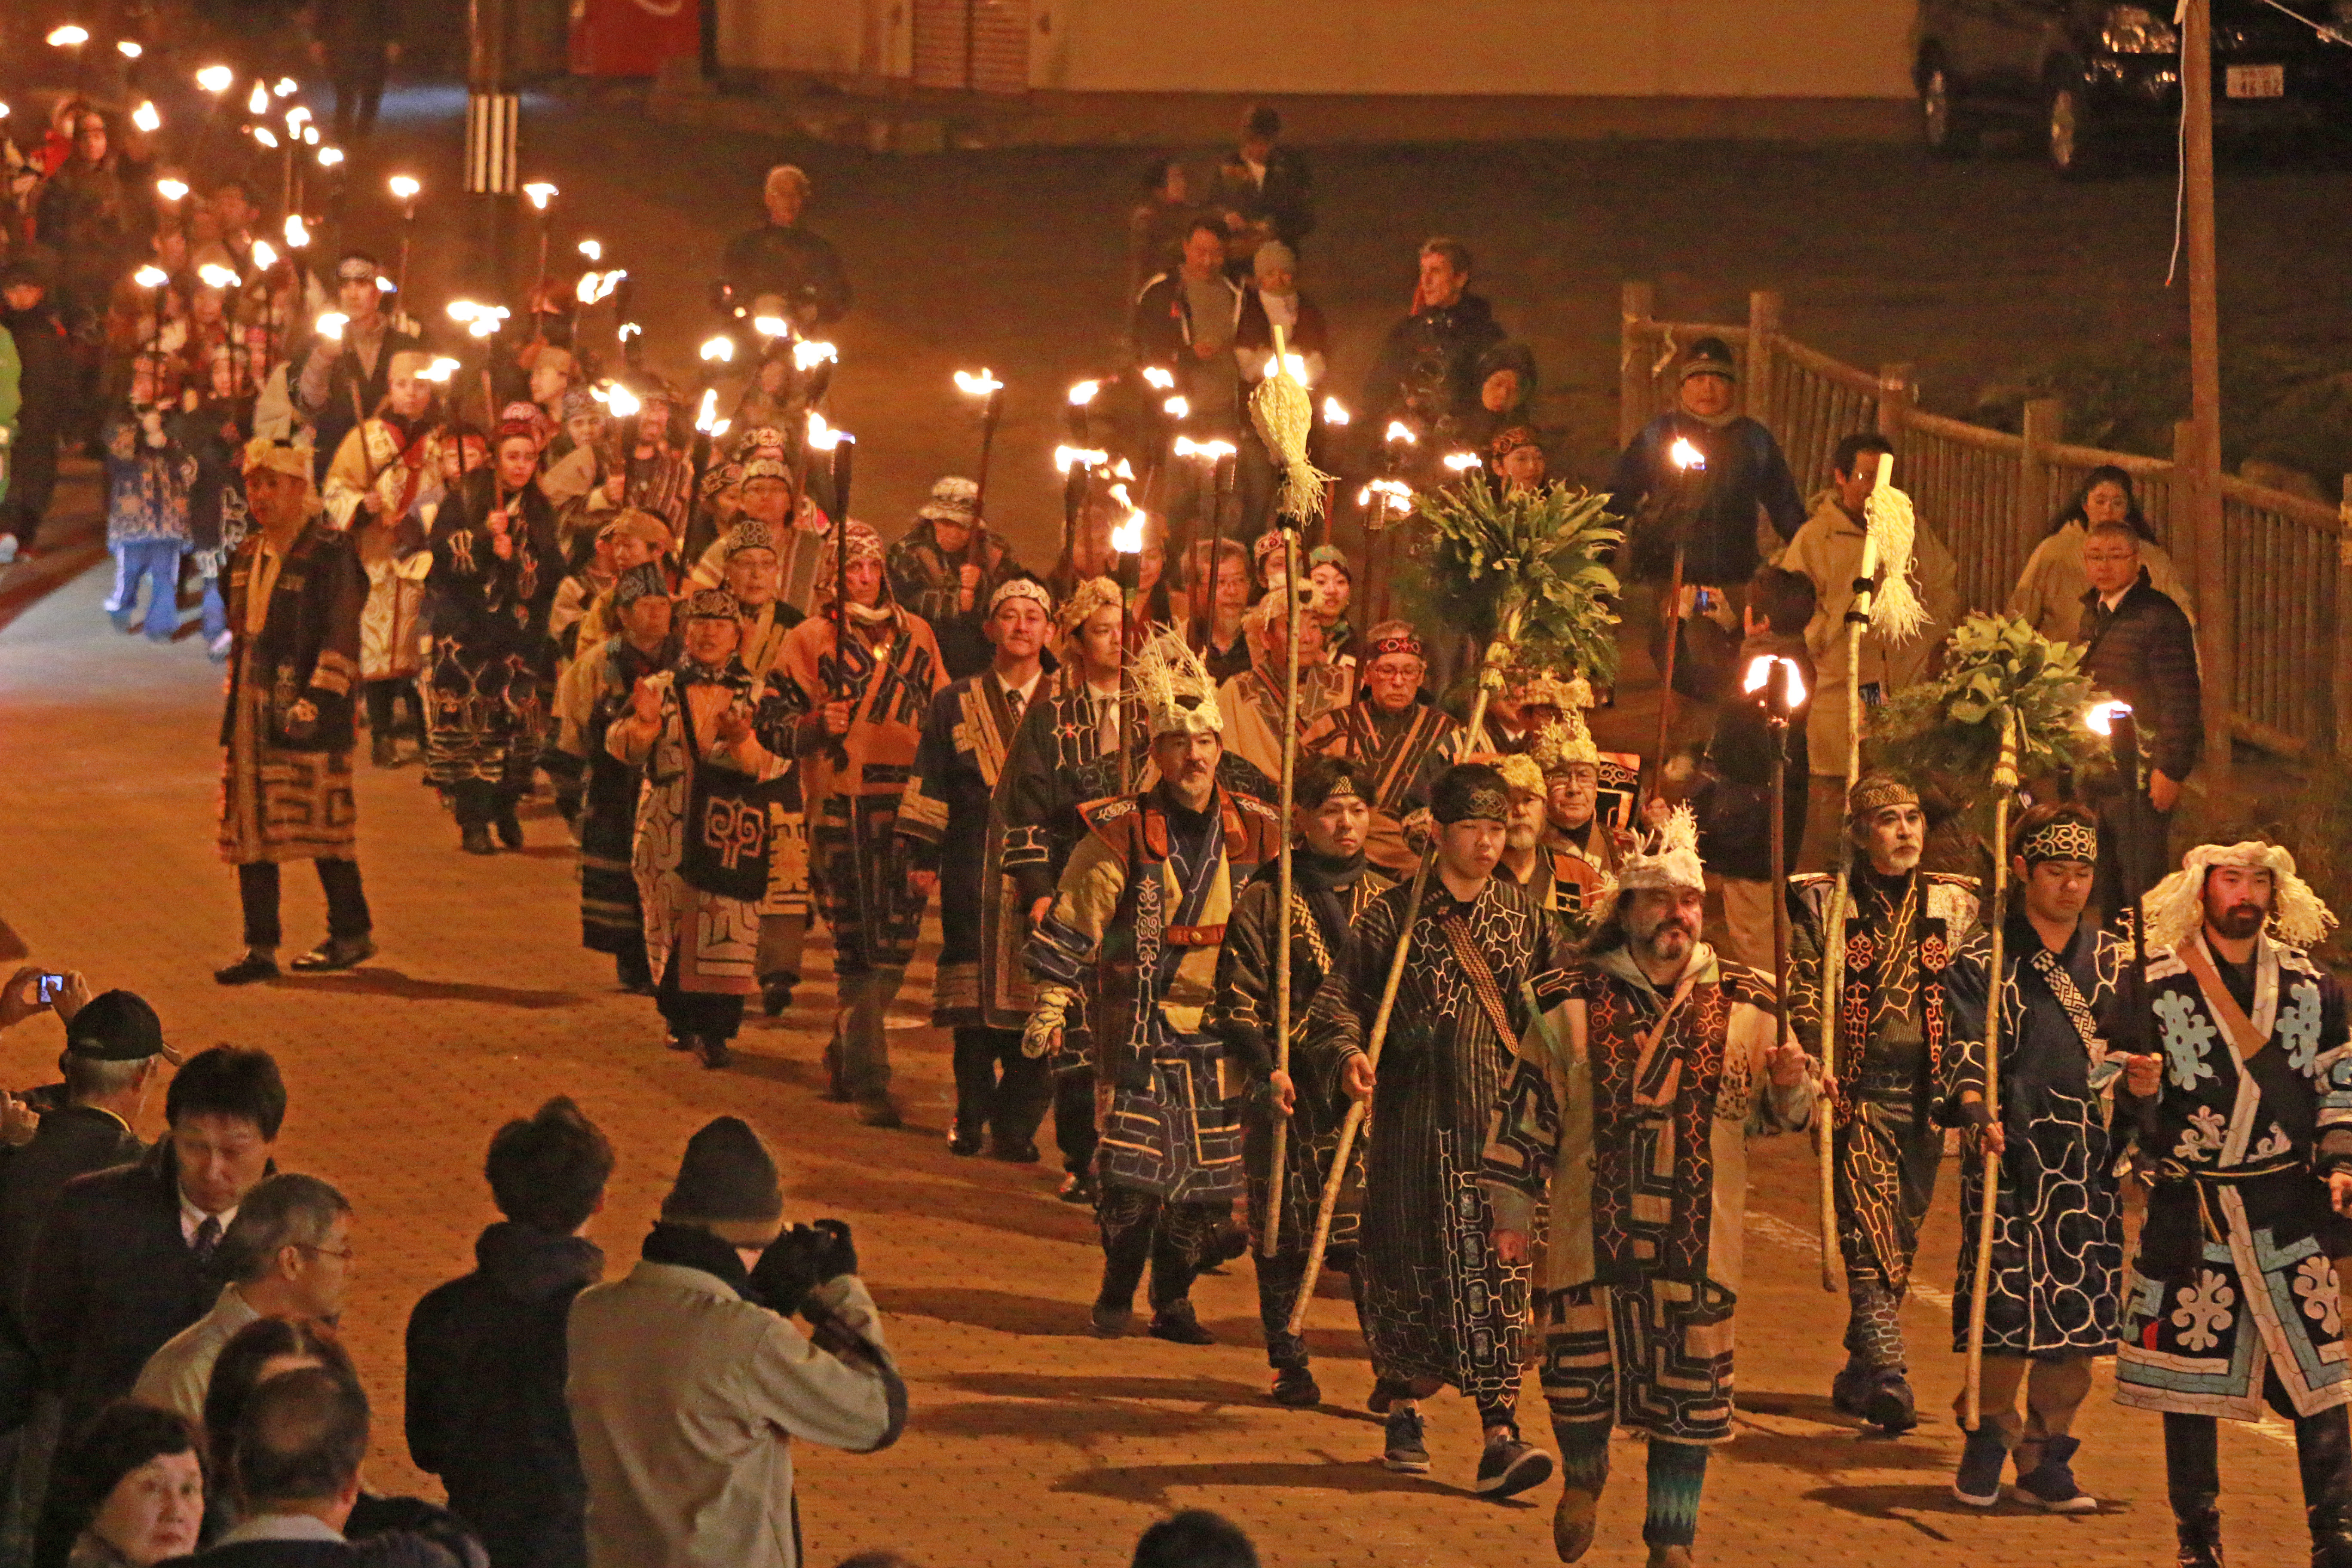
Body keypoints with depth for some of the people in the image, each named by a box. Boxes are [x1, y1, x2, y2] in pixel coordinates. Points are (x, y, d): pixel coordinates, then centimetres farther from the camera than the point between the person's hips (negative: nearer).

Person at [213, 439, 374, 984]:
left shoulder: (330, 551, -7)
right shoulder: (249, 555, 17)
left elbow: (341, 638, -11)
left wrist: (317, 701, -18)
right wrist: (234, 707, 19)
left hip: (308, 710, -7)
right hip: (251, 709, 7)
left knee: (321, 824, -2)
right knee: (250, 830, 3)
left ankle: (352, 933, 11)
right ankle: (260, 948, 6)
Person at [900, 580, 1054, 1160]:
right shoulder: (957, 704, 13)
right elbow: (930, 786, 12)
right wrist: (923, 858, 4)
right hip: (975, 869, 1)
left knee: (1035, 1005, -6)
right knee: (974, 1004, 2)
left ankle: (1016, 1127, 1)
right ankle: (972, 1118, 13)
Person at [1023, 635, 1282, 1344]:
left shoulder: (1257, 833, 4)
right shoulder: (1122, 833, -5)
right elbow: (1071, 925, 0)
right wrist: (1050, 1011, -3)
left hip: (1224, 1026, 3)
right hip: (1138, 1019, -3)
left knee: (1211, 1174, 3)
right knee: (1135, 1164, -9)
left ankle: (1174, 1301, 18)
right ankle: (1117, 1291, 11)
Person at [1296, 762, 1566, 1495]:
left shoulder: (1523, 914, 9)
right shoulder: (1394, 916, 0)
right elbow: (1340, 997, -4)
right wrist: (1347, 1053, -22)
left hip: (1506, 1116, 2)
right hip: (1421, 1116, -2)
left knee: (1501, 1269, -6)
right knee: (1420, 1263, 2)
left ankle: (1499, 1439, -10)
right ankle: (1401, 1409, 25)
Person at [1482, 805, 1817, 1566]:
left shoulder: (1745, 1007, 4)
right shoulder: (1572, 1009, 1)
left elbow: (1781, 1114, 12)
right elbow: (1525, 1112, 5)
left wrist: (1791, 1086, -11)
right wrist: (1512, 1211, 3)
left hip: (1697, 1240, 1)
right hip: (1592, 1231, -1)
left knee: (1689, 1382, 2)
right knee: (1581, 1365, 4)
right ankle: (1583, 1477, 36)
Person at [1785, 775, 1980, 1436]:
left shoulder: (1955, 904, 12)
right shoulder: (1822, 903, 4)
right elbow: (1799, 993, 0)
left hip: (1925, 1093, 4)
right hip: (1856, 1091, -4)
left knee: (1903, 1234, 8)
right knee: (1871, 1226, -17)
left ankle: (1859, 1375, 21)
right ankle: (1887, 1370, -24)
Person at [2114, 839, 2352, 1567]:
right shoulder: (2155, 987, 0)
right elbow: (2127, 1108, 5)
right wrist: (2137, 1090, -18)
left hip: (2290, 1207, 2)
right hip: (2190, 1211, -2)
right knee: (2189, 1381, 2)